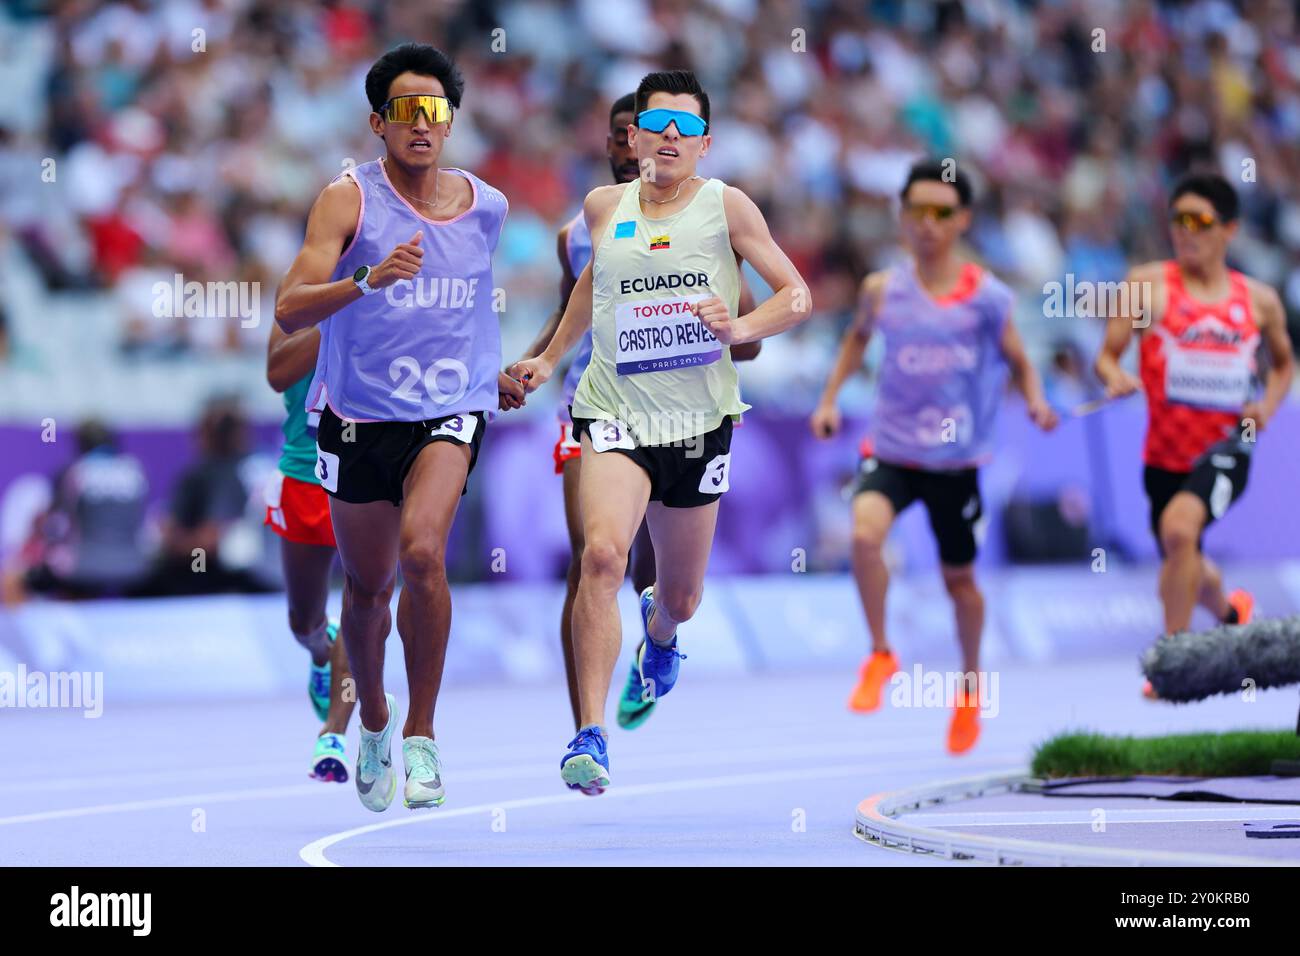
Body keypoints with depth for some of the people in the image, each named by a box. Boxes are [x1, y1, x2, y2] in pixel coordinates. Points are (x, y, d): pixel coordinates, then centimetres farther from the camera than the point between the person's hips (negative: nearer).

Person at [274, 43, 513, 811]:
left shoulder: (487, 206, 3)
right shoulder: (349, 200, -9)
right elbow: (290, 309, -19)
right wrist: (369, 279, -33)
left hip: (449, 410, 0)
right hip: (360, 412, 0)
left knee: (422, 551, -25)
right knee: (367, 587, 11)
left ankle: (422, 734, -13)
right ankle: (374, 724, 39)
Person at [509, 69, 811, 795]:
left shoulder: (726, 206, -2)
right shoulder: (604, 207, 6)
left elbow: (798, 295, -1)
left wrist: (740, 328, -18)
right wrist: (551, 357, 26)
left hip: (699, 420, 0)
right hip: (615, 411, 0)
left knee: (681, 600, 14)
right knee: (603, 553, -27)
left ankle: (660, 632, 55)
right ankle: (591, 737, -27)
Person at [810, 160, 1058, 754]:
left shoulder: (987, 297, -7)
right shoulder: (883, 290, -3)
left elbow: (1017, 361, 5)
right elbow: (858, 337, 17)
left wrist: (1035, 402, -14)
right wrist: (830, 400, 8)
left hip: (955, 460, 0)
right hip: (891, 449, 0)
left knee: (958, 578, 13)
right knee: (865, 533, -28)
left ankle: (970, 684, 39)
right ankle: (880, 655, -8)